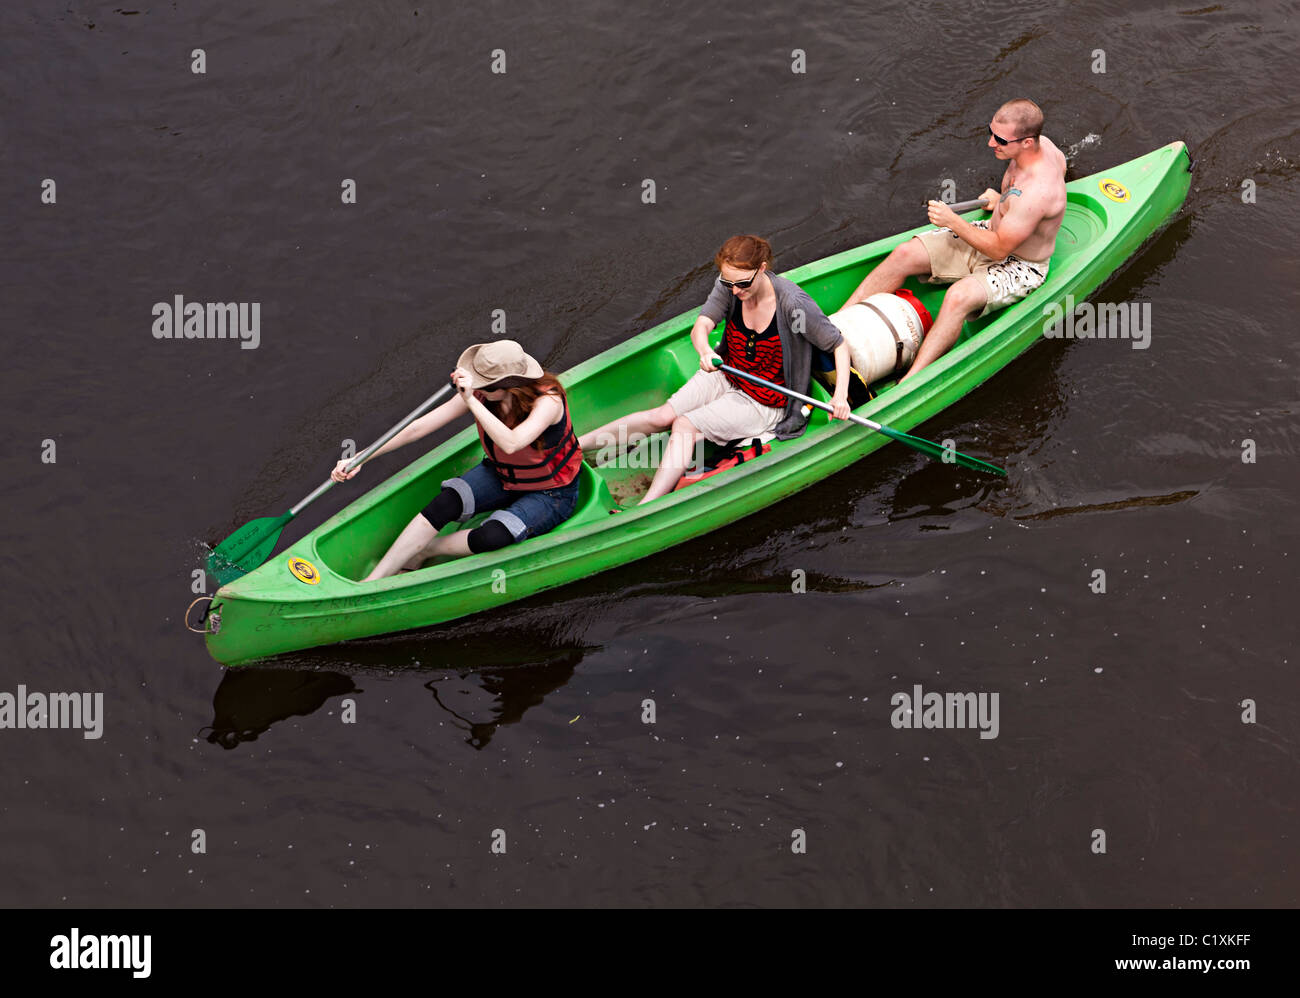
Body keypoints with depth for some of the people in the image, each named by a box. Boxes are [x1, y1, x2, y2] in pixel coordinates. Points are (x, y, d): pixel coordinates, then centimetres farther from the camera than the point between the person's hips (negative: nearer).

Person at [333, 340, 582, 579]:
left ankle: (422, 552, -3)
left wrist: (471, 400, -53)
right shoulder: (479, 392, -17)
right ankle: (373, 580, -20)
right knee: (445, 504, -22)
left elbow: (510, 443, -50)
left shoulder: (548, 400, -32)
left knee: (491, 538, -30)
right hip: (500, 475, 5)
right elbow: (420, 427, -14)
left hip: (550, 495, -5)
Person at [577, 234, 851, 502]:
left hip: (763, 405, -5)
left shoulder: (792, 302, -27)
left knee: (685, 426, -22)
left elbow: (839, 345, -18)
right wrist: (705, 351, -47)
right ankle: (572, 445, -7)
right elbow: (700, 327, -24)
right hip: (724, 377, 5)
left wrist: (841, 395, -29)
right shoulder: (729, 287, -13)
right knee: (663, 415, -12)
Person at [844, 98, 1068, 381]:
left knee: (959, 296, -38)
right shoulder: (1041, 143, -9)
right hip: (993, 234, 9)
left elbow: (999, 249, -26)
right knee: (904, 254, -8)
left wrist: (952, 221, -21)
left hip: (1021, 268, -9)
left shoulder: (1037, 193, -35)